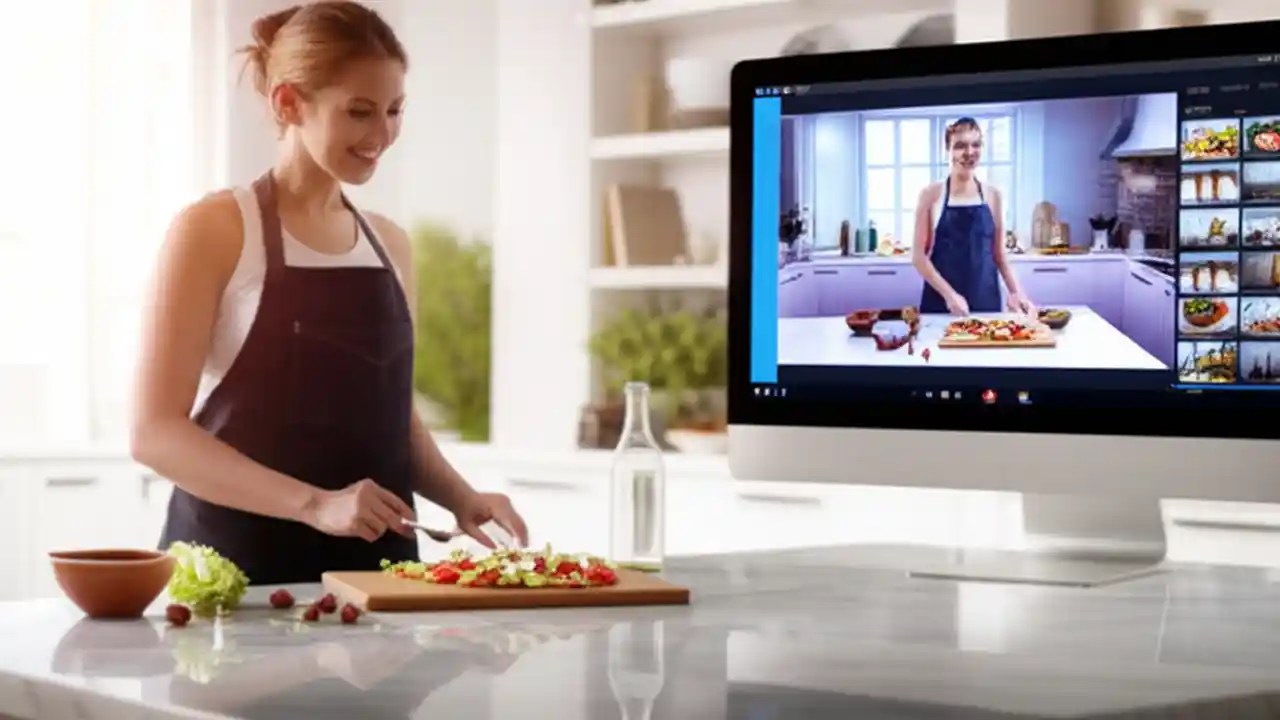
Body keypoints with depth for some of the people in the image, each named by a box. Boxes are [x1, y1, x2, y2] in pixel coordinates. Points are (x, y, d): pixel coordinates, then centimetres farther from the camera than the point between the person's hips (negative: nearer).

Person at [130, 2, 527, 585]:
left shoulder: (390, 244, 11)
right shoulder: (214, 230, -6)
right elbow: (155, 432, -12)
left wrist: (459, 498, 1)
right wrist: (314, 503, -22)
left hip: (374, 562, 5)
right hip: (238, 563, -5)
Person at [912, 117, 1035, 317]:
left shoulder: (993, 196, 6)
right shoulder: (931, 195, -2)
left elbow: (998, 254, 12)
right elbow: (919, 255, -4)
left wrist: (1016, 291, -2)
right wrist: (949, 294, -13)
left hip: (986, 302, 2)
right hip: (940, 303, -2)